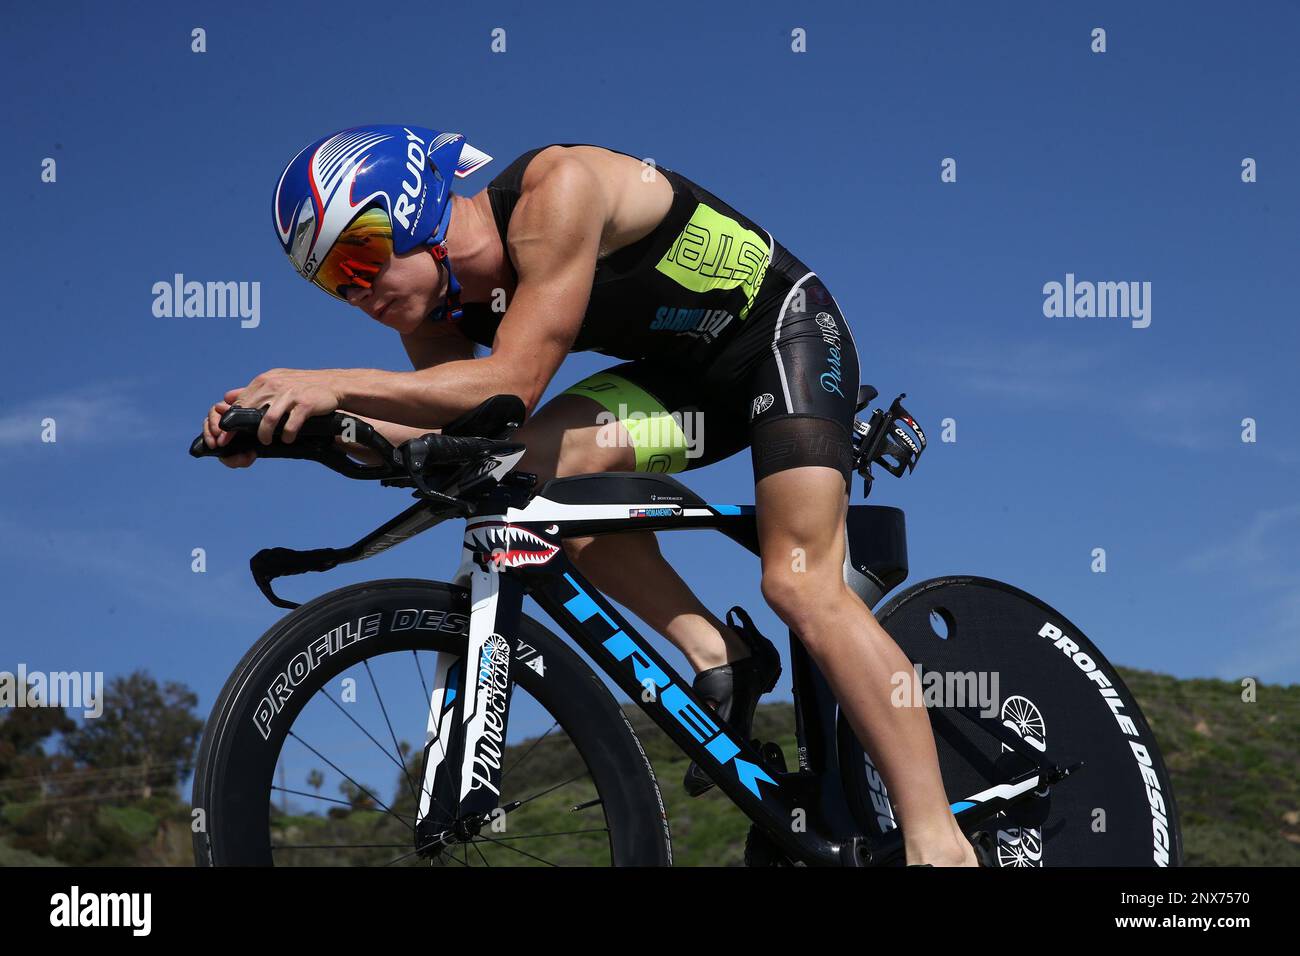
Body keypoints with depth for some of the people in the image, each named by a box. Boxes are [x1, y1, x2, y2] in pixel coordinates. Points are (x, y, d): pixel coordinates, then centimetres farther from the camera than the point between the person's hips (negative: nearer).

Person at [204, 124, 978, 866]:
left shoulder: (557, 189, -31)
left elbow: (512, 384, -37)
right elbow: (442, 422, -11)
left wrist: (335, 384, -41)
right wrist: (294, 421, -24)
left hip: (786, 334, -7)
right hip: (691, 372, 7)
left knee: (801, 585, -21)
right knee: (536, 462, -18)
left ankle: (939, 841, -19)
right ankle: (717, 654, -7)